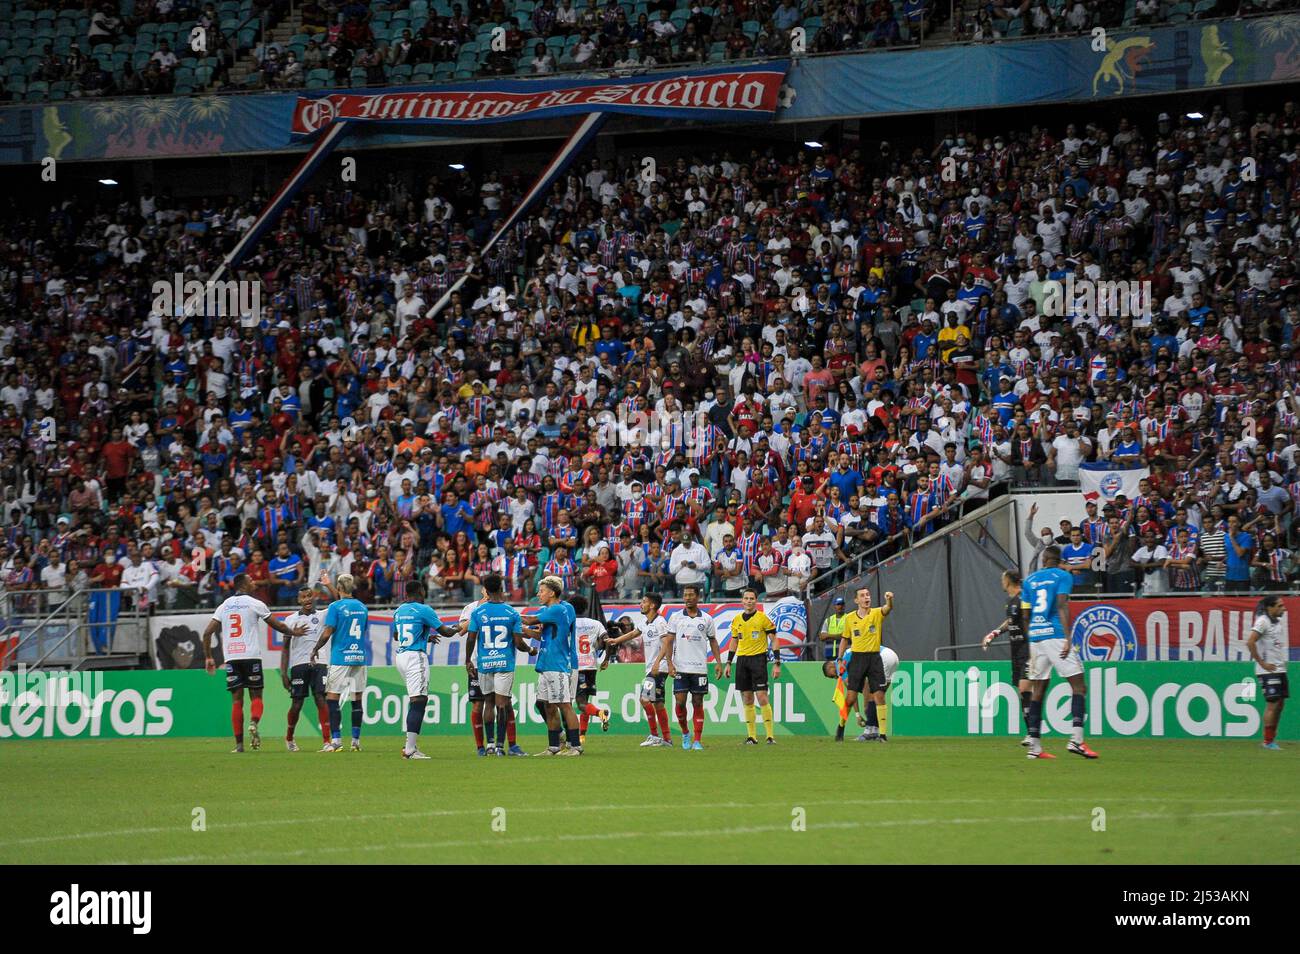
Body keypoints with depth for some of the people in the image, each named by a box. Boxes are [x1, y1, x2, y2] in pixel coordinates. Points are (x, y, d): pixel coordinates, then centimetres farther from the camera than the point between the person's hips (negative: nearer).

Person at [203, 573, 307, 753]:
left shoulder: (224, 606, 11)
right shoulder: (255, 604, 1)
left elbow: (207, 632, 7)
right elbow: (276, 625, 10)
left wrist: (208, 657, 15)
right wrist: (293, 632, 28)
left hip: (231, 657, 3)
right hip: (251, 656, -3)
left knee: (236, 700, 4)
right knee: (256, 696, 6)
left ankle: (239, 744, -2)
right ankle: (254, 723, -25)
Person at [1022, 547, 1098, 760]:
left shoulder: (1030, 580, 15)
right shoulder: (1063, 576, 2)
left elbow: (1025, 614, 14)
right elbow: (1062, 606, -11)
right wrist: (1067, 639, -16)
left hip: (1035, 636, 5)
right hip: (1056, 635, -5)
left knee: (1039, 690, 10)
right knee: (1078, 686, -4)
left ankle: (1034, 746, 7)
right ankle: (1076, 739, -21)